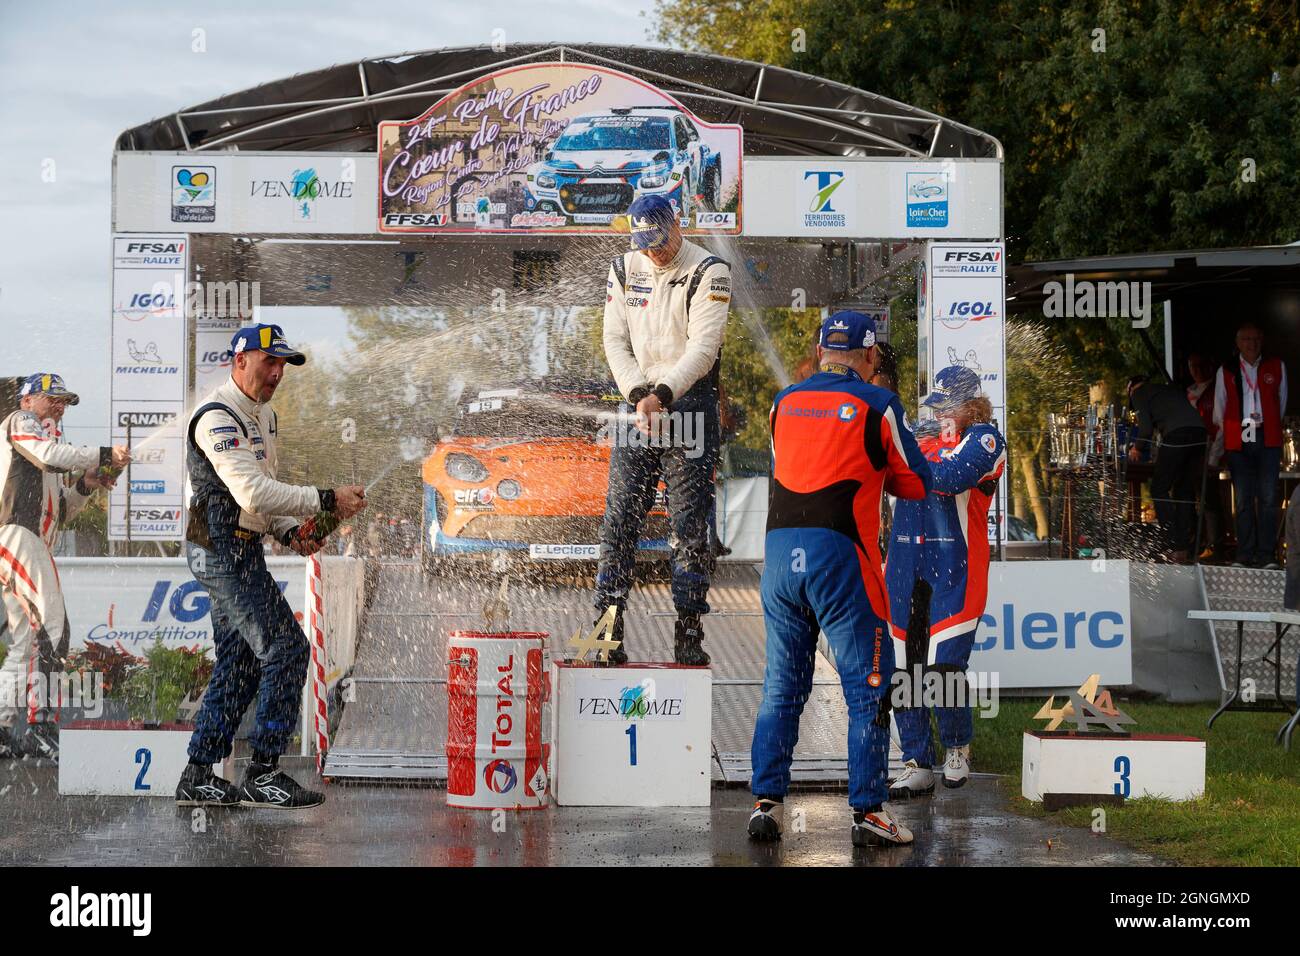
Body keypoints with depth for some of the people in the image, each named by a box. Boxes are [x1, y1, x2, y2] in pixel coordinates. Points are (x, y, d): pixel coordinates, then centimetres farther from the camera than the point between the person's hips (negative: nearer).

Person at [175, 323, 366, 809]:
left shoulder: (263, 415, 16)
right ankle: (263, 774, -7)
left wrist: (290, 531, 5)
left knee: (239, 661, 11)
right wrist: (326, 501, -28)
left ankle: (198, 777, 16)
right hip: (223, 547, -10)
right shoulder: (217, 417, -17)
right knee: (287, 647, -12)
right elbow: (252, 492, -28)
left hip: (241, 550, 10)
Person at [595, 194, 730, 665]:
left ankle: (689, 636, 1)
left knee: (689, 524, -3)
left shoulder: (709, 271, -7)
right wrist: (639, 393, -10)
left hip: (690, 402, -4)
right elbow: (615, 340, 5)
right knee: (620, 516, -1)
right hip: (640, 401, 4)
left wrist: (663, 394, -24)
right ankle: (606, 630, 2)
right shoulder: (623, 269, 7)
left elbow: (703, 346, -14)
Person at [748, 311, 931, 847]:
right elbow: (916, 484, 8)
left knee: (782, 683, 14)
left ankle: (766, 802, 11)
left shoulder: (784, 402, 12)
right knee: (867, 686, 3)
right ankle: (867, 812, 1)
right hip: (840, 555, -4)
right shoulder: (876, 405, 0)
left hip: (779, 552, 5)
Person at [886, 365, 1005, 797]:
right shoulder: (926, 438, 20)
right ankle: (917, 765, 8)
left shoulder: (983, 439, 0)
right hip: (908, 563, 6)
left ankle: (956, 746, 14)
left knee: (945, 663, -11)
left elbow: (952, 477, -18)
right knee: (905, 667, 1)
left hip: (955, 568, -6)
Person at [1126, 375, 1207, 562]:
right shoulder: (1173, 389, 35)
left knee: (1159, 489, 2)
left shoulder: (1139, 393, 15)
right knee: (1185, 491, 13)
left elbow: (1146, 426, 3)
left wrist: (1137, 448, 19)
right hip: (1200, 430, 6)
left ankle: (1175, 548, -8)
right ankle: (1185, 549, 8)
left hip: (1177, 434, -6)